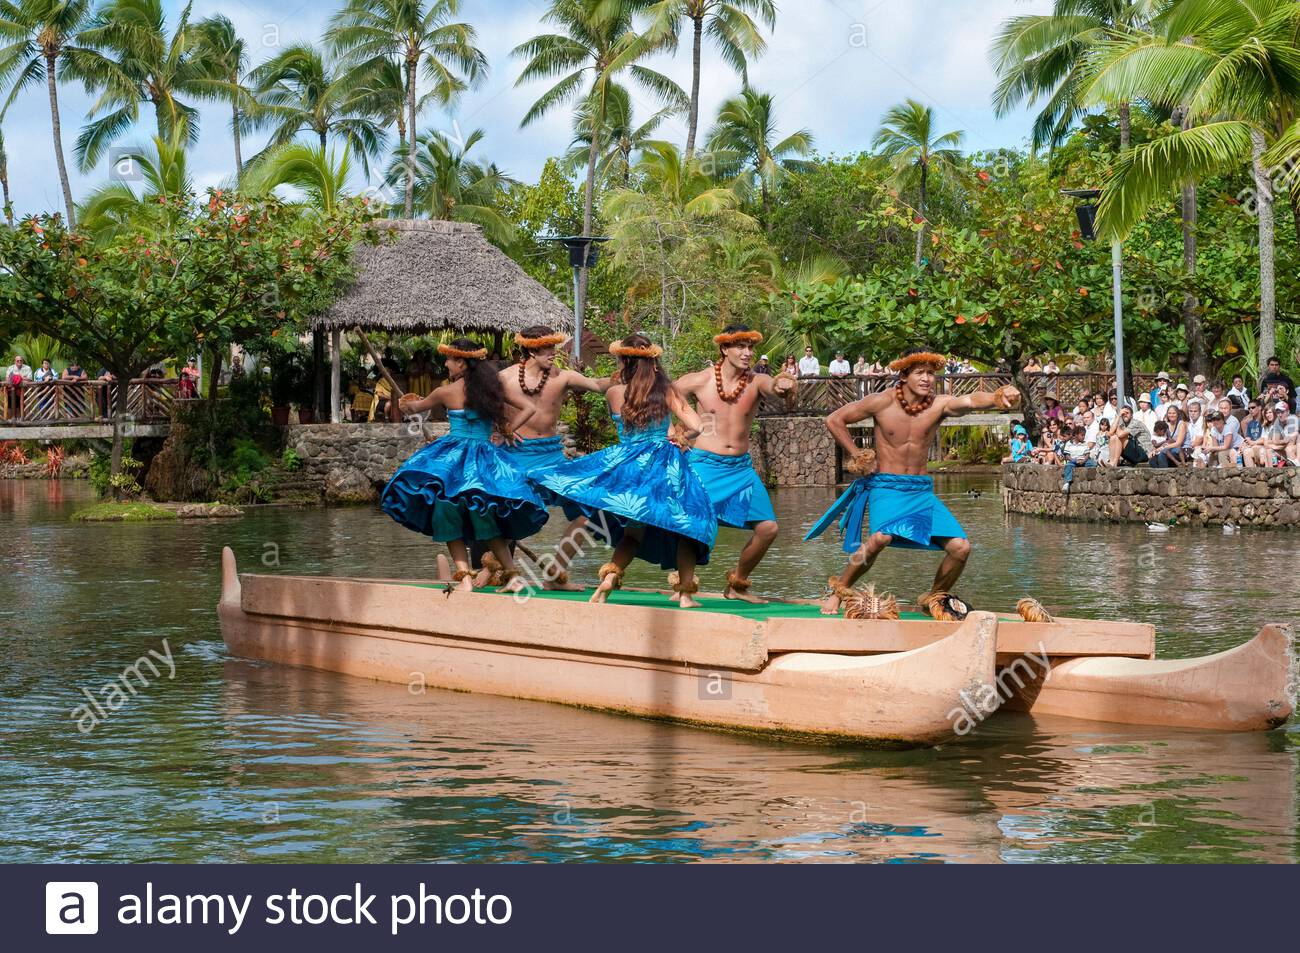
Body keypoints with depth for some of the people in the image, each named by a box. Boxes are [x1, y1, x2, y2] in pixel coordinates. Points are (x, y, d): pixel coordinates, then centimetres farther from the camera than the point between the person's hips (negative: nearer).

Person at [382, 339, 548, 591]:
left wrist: (405, 404, 42)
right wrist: (508, 431, 10)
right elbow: (529, 408, 13)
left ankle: (465, 577, -16)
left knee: (450, 518, -1)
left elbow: (416, 407, 20)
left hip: (453, 458, -4)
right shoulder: (492, 389, 9)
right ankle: (512, 574, 8)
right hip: (486, 461, 4)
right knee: (486, 523, 14)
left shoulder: (446, 392, 0)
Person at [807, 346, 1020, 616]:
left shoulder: (939, 404, -6)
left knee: (960, 547, -8)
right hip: (886, 486, -3)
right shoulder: (882, 402, -8)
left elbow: (971, 401, -28)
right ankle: (838, 591, -13)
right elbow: (834, 420, 1)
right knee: (881, 537, -32)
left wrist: (999, 397, -48)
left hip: (921, 490, 4)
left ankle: (935, 597, 20)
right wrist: (856, 456, -1)